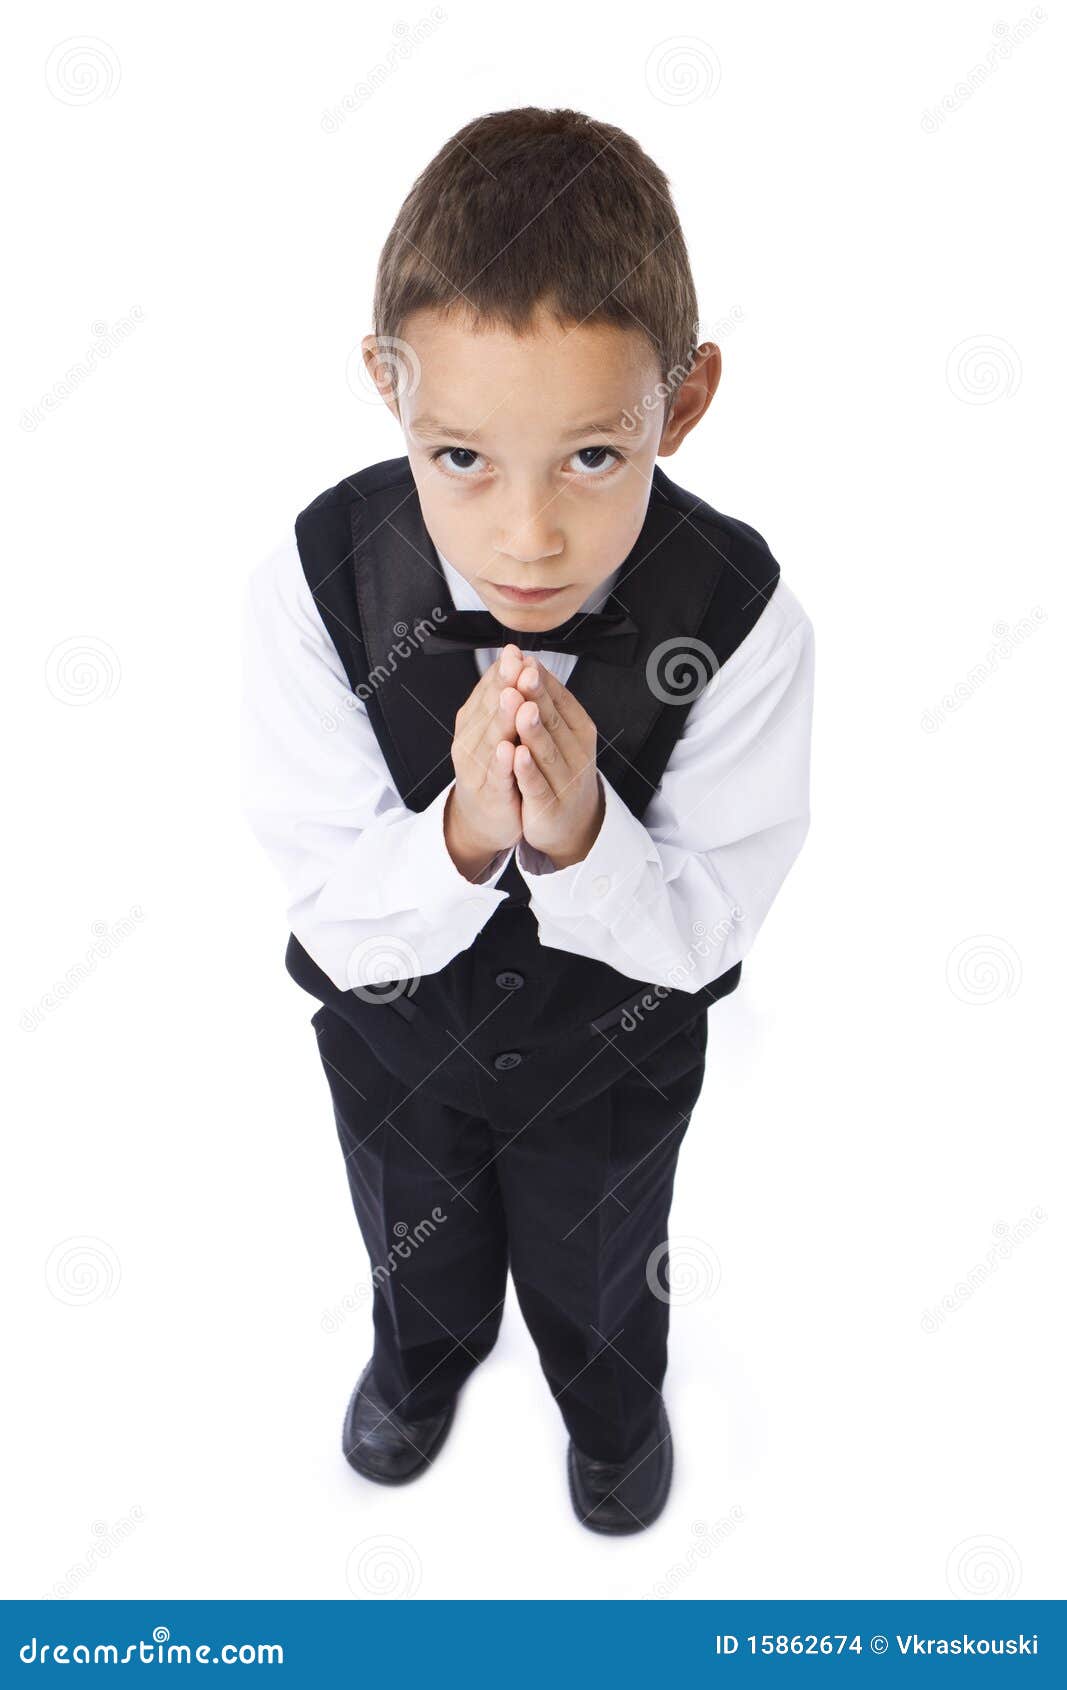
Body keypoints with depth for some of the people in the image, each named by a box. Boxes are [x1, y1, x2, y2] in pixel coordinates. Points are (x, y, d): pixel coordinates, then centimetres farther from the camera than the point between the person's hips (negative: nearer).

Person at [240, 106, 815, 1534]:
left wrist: (578, 835, -44)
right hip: (392, 1029, 1)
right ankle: (425, 1356, 71)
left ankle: (614, 1412, 67)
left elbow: (705, 932, -23)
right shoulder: (314, 586, -31)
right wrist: (463, 832, -45)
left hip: (616, 1045, 0)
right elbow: (341, 922, -24)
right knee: (416, 1245, 33)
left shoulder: (742, 620, -33)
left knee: (598, 1273, 30)